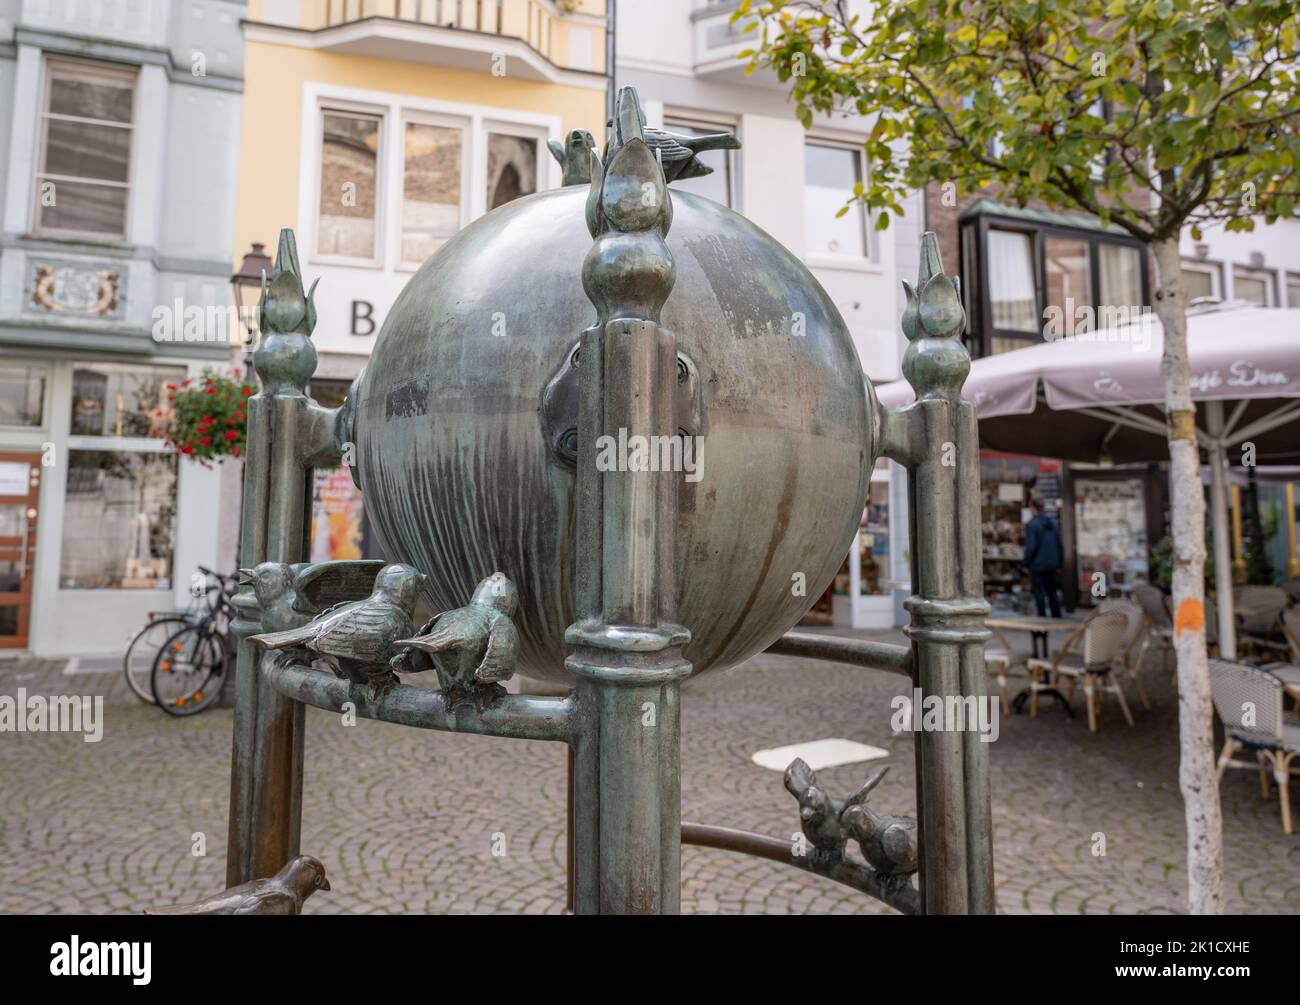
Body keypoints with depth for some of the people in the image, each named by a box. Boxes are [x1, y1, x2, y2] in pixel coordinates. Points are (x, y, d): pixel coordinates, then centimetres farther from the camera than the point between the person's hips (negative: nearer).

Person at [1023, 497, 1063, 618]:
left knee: (1039, 593, 0)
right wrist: (1058, 564, 17)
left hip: (1037, 564, -7)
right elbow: (1059, 544, 12)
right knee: (1052, 591, 15)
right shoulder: (1054, 523, 9)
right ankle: (1057, 616, 16)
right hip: (1052, 564, 7)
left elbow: (1031, 547, -16)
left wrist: (1026, 564, -7)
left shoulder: (1032, 524, -14)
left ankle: (1042, 616, 2)